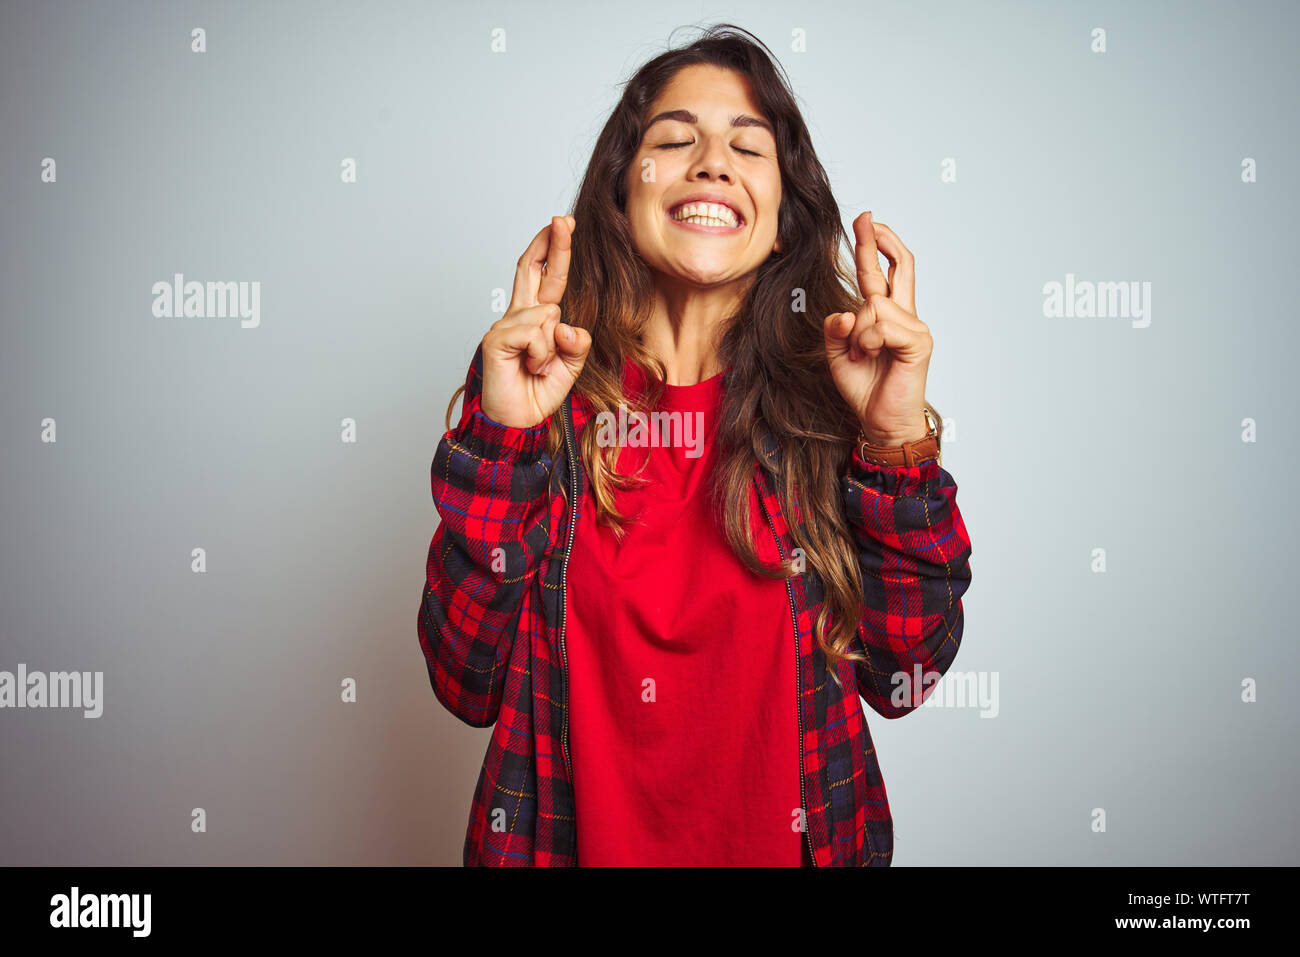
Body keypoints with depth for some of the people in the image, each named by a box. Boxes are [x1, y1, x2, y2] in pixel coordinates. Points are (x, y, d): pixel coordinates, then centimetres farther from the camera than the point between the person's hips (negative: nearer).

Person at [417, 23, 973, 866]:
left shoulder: (831, 389, -8)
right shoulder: (547, 396, -10)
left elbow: (902, 679, -11)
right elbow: (470, 687, -14)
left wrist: (899, 440, -21)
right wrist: (500, 442, -23)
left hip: (786, 836, 1)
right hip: (573, 838, 0)